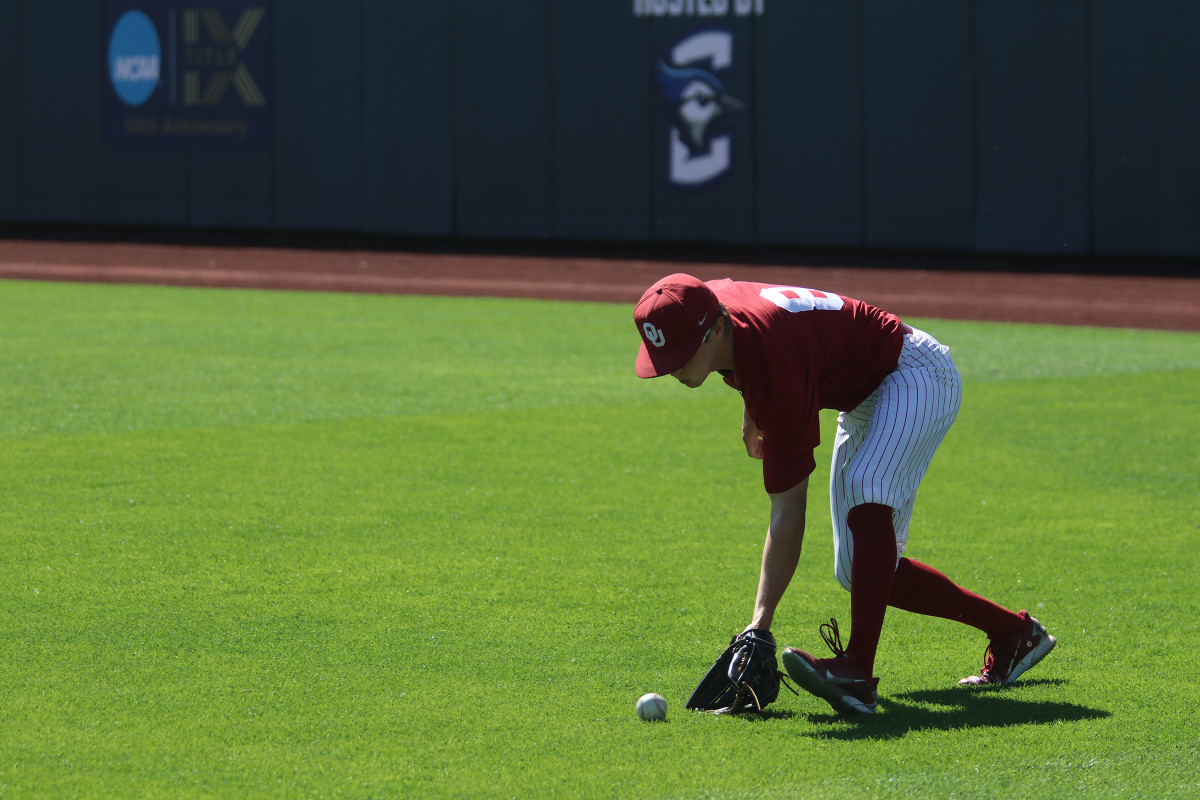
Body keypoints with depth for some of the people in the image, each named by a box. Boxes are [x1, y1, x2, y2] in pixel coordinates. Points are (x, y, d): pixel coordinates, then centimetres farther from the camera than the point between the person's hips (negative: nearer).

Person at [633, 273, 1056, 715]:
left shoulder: (776, 370, -37)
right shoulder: (713, 302, -15)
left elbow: (789, 510, -36)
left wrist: (762, 622, -39)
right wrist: (753, 413, 15)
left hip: (918, 373, -10)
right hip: (861, 399, 10)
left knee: (866, 491, -38)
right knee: (858, 572, 7)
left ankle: (859, 674, -49)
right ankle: (1012, 631, 18)